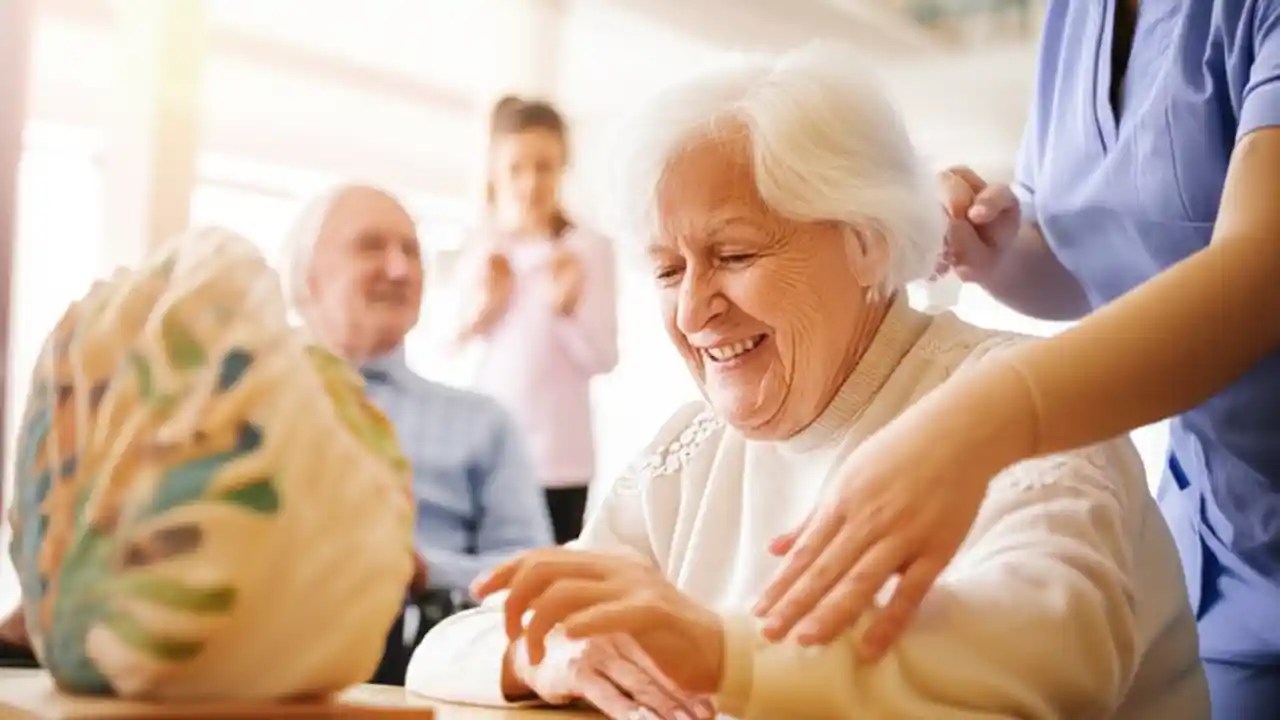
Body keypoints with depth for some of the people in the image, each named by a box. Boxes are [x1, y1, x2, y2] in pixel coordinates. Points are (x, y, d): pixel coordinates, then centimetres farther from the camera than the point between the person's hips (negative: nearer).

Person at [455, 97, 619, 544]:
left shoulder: (588, 248, -2)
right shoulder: (477, 250, 9)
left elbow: (604, 358, -4)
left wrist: (568, 307, -20)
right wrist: (483, 308, -8)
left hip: (557, 462, -2)